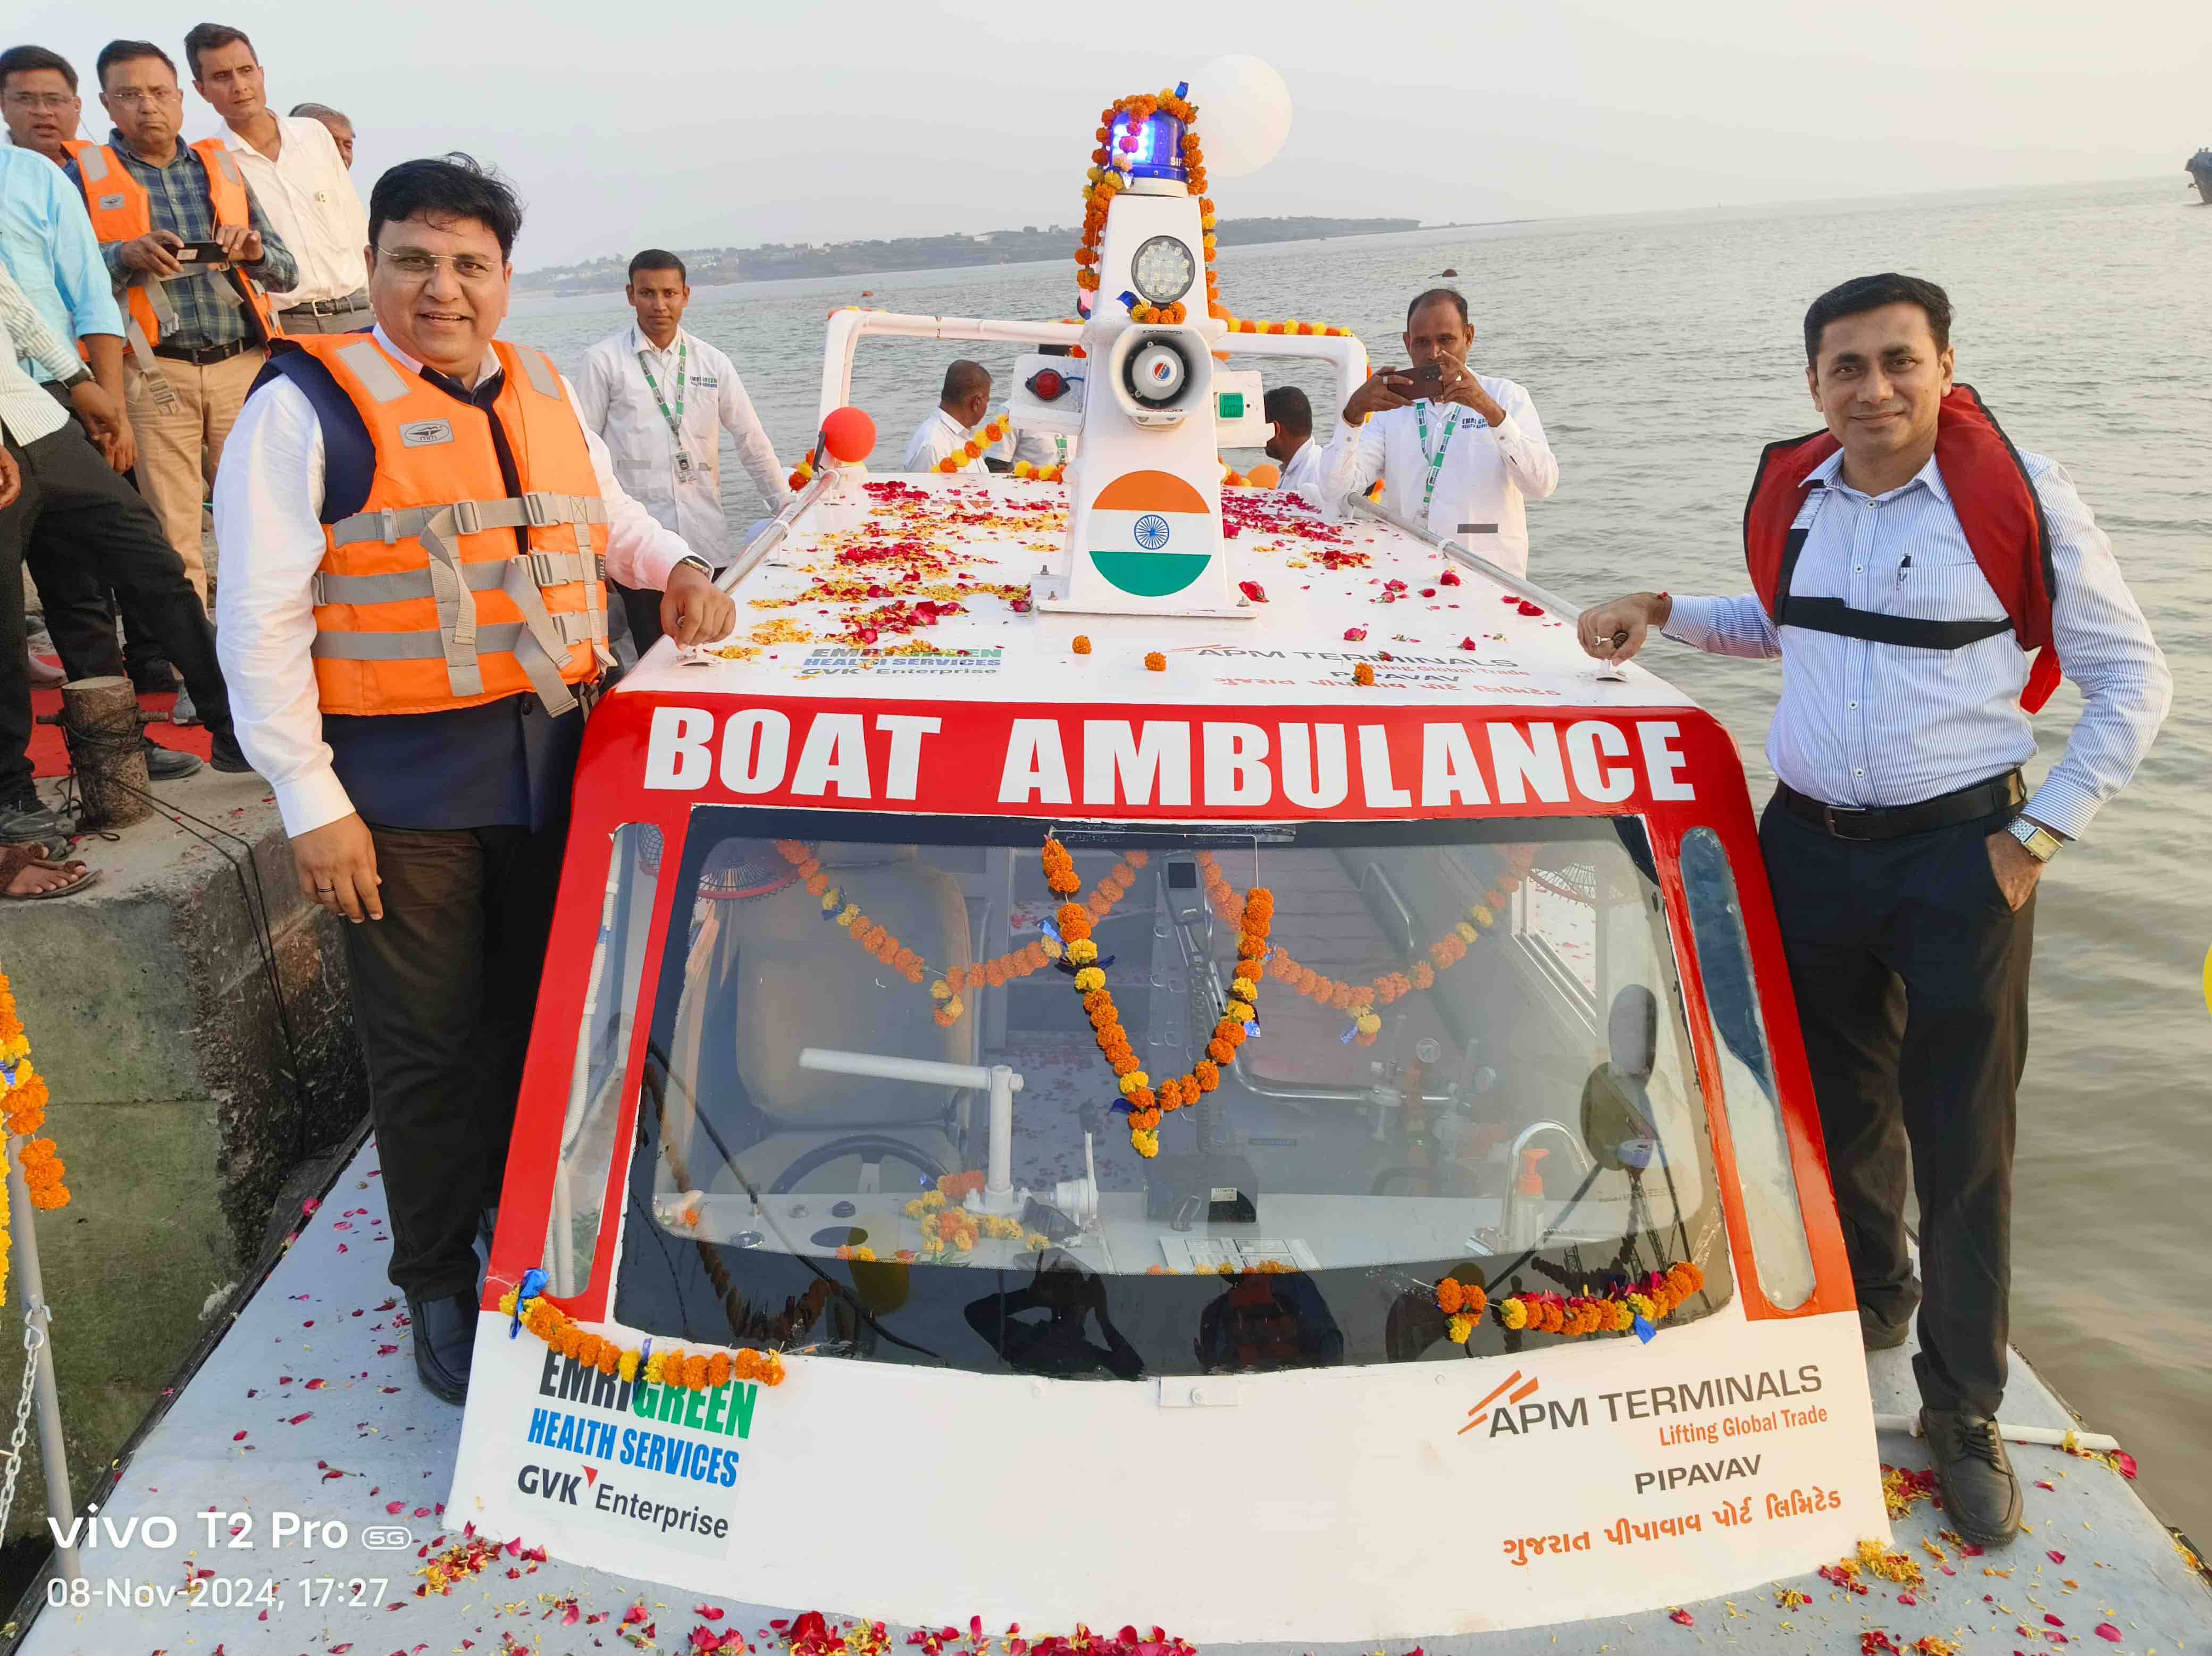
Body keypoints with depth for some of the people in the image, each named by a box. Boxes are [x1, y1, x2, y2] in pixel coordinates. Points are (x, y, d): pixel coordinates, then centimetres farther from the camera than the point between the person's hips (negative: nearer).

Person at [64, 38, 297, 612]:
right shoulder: (86, 176, 8)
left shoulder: (221, 168, 15)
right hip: (155, 373, -2)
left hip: (242, 365, 2)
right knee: (170, 537, -1)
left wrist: (254, 249, -7)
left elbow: (286, 273, 14)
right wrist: (126, 255, -14)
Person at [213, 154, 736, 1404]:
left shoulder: (543, 393, 10)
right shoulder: (309, 405, -8)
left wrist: (678, 567, 5)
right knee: (431, 1043, 5)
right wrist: (310, 800, -13)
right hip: (401, 784, -5)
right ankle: (441, 1285, 25)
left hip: (550, 760, 6)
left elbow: (609, 517, 27)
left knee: (537, 1013, 17)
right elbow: (260, 619, -10)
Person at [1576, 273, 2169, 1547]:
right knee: (1835, 1104, 18)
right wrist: (1662, 613, 10)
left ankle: (1965, 1409, 19)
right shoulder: (1793, 496, 4)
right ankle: (1870, 1294, 43)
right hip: (1809, 843, 5)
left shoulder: (2019, 497, -10)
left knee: (1961, 1139, 2)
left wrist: (2041, 835, -9)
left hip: (1958, 854, -4)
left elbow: (2133, 680, -3)